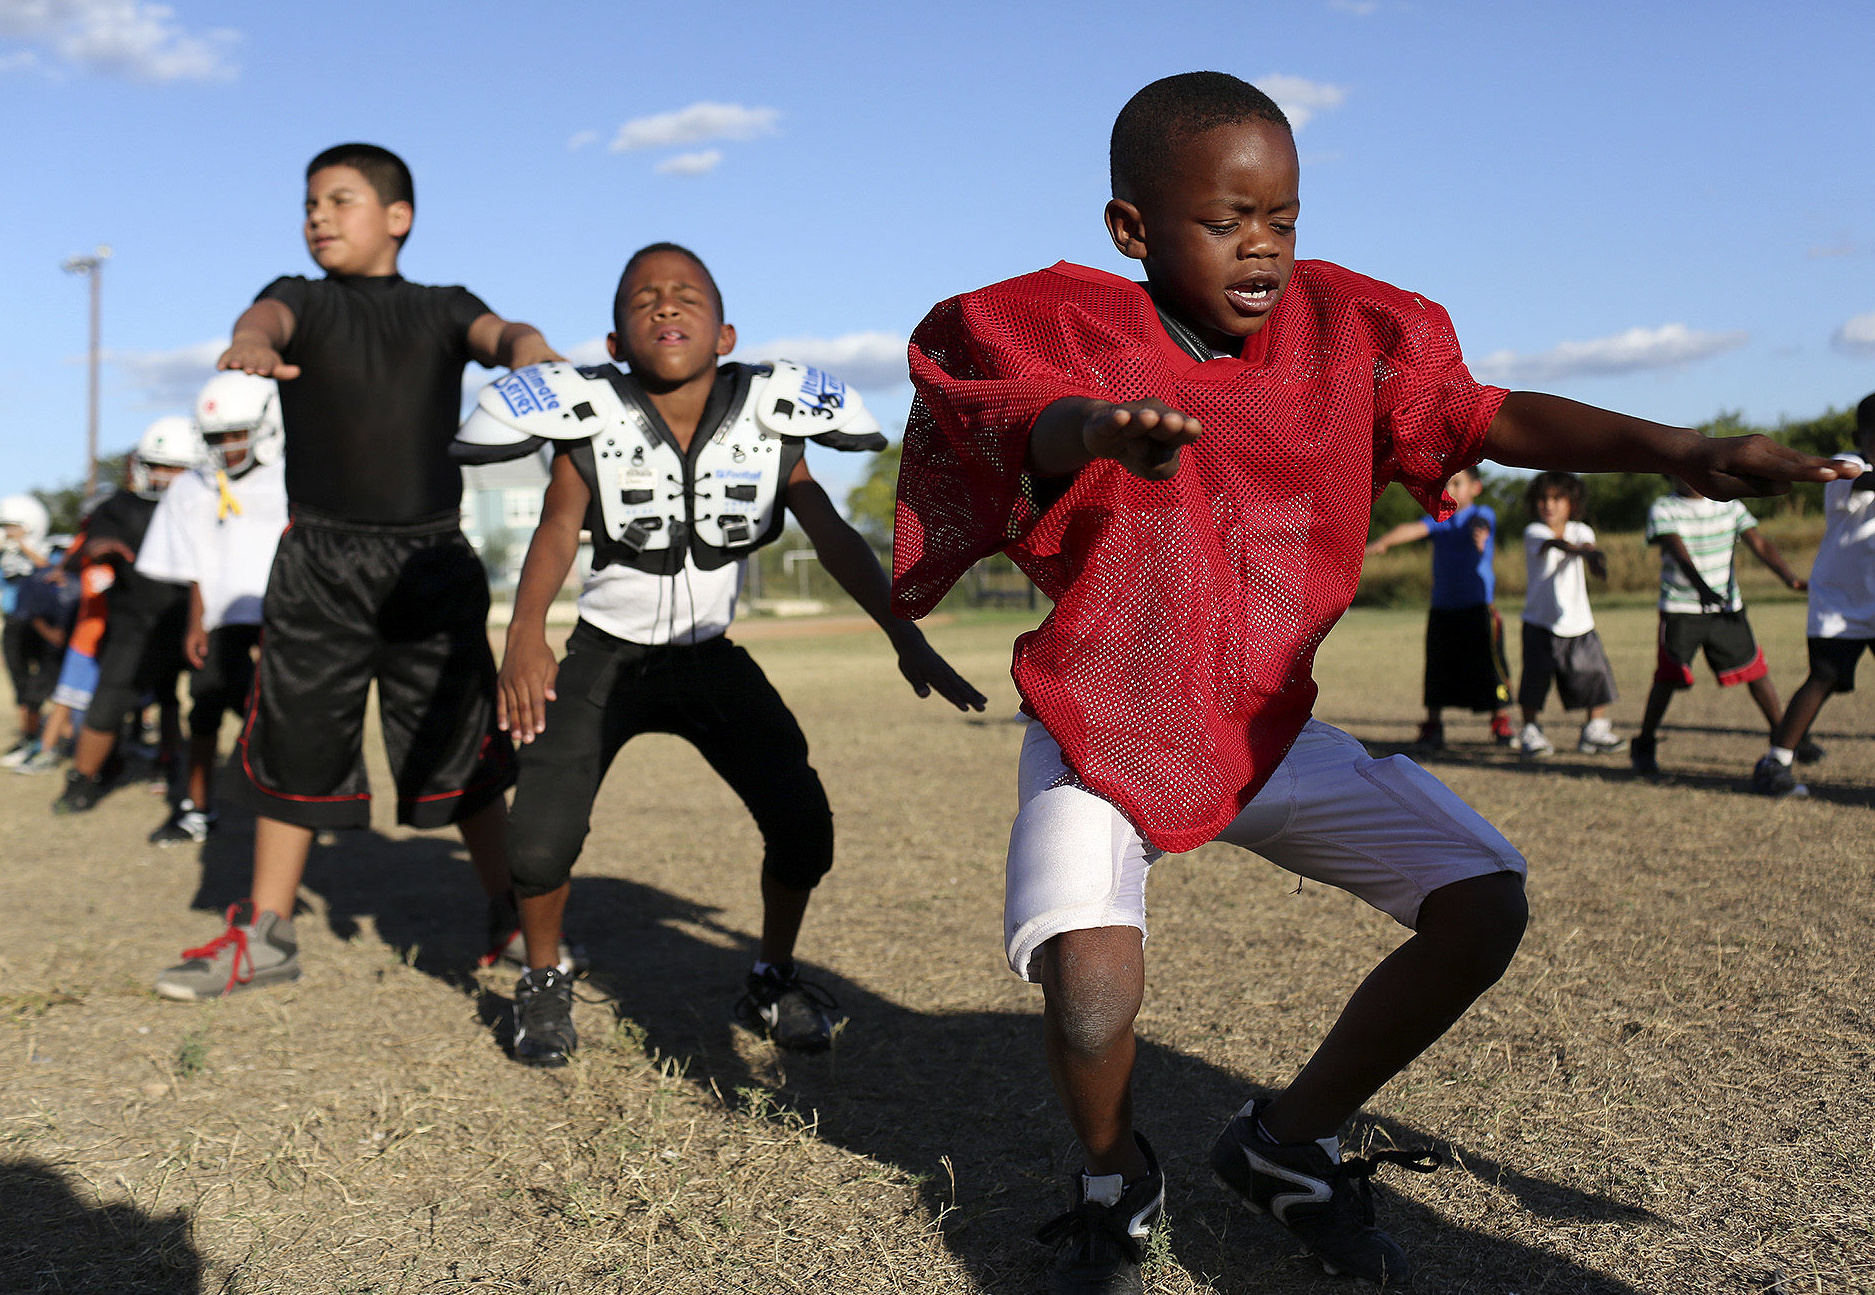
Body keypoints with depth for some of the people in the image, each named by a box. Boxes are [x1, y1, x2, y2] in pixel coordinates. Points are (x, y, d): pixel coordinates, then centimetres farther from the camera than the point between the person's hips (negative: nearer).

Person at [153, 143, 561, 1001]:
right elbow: (267, 318, -15)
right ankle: (266, 934, 15)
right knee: (294, 741, 4)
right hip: (320, 560, 1)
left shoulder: (442, 308, 10)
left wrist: (530, 352, -38)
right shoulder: (304, 300, 9)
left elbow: (495, 332, -12)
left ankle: (511, 918, 16)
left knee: (460, 746, 2)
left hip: (432, 558, -1)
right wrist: (251, 345, -41)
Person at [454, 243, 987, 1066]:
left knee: (803, 825, -8)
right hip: (606, 658, -2)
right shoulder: (592, 428, -14)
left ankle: (773, 980, 19)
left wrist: (905, 638, -12)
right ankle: (544, 982, 17)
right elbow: (557, 529, -25)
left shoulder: (769, 428, -8)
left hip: (711, 659, 2)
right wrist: (525, 635, -41)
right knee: (539, 841, -14)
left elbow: (834, 537, -7)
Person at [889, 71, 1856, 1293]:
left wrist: (1678, 448, -16)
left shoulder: (1338, 326, -1)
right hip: (1099, 732, -4)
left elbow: (1481, 415, -3)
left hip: (1271, 728, 5)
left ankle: (1287, 1143, 19)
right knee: (1092, 995, -26)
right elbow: (1037, 417, -33)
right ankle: (1114, 1181, 13)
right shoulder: (1072, 331, -14)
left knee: (1484, 904, -4)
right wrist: (1097, 431, -58)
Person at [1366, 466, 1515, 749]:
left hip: (1478, 607, -3)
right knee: (1438, 669, 5)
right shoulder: (1439, 520, 7)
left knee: (1489, 663, -2)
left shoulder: (1483, 514, 1)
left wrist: (1479, 534, -47)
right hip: (1442, 607, 3)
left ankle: (1501, 725, 14)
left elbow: (1481, 524, -22)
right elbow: (1413, 529, -9)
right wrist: (1381, 543, -27)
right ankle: (1433, 728, 15)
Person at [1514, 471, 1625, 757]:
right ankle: (1531, 731, 7)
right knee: (1536, 673, -9)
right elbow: (1555, 544, -29)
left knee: (1596, 674, 3)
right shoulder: (1533, 532, -8)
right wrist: (1584, 552, -50)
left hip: (1578, 622, 3)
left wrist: (1593, 555, -47)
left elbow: (1587, 544, -21)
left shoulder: (1580, 530, 2)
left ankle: (1595, 731, 20)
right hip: (1540, 621, -3)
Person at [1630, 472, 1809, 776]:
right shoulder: (1662, 510, -7)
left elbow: (1759, 543, -4)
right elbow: (1680, 553, -24)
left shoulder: (1729, 505, 6)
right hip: (1681, 611, -3)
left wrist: (1789, 577, -22)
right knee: (1668, 678, -8)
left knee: (1756, 672, 5)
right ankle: (1644, 746, 7)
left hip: (1728, 608, 4)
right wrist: (1702, 588, -41)